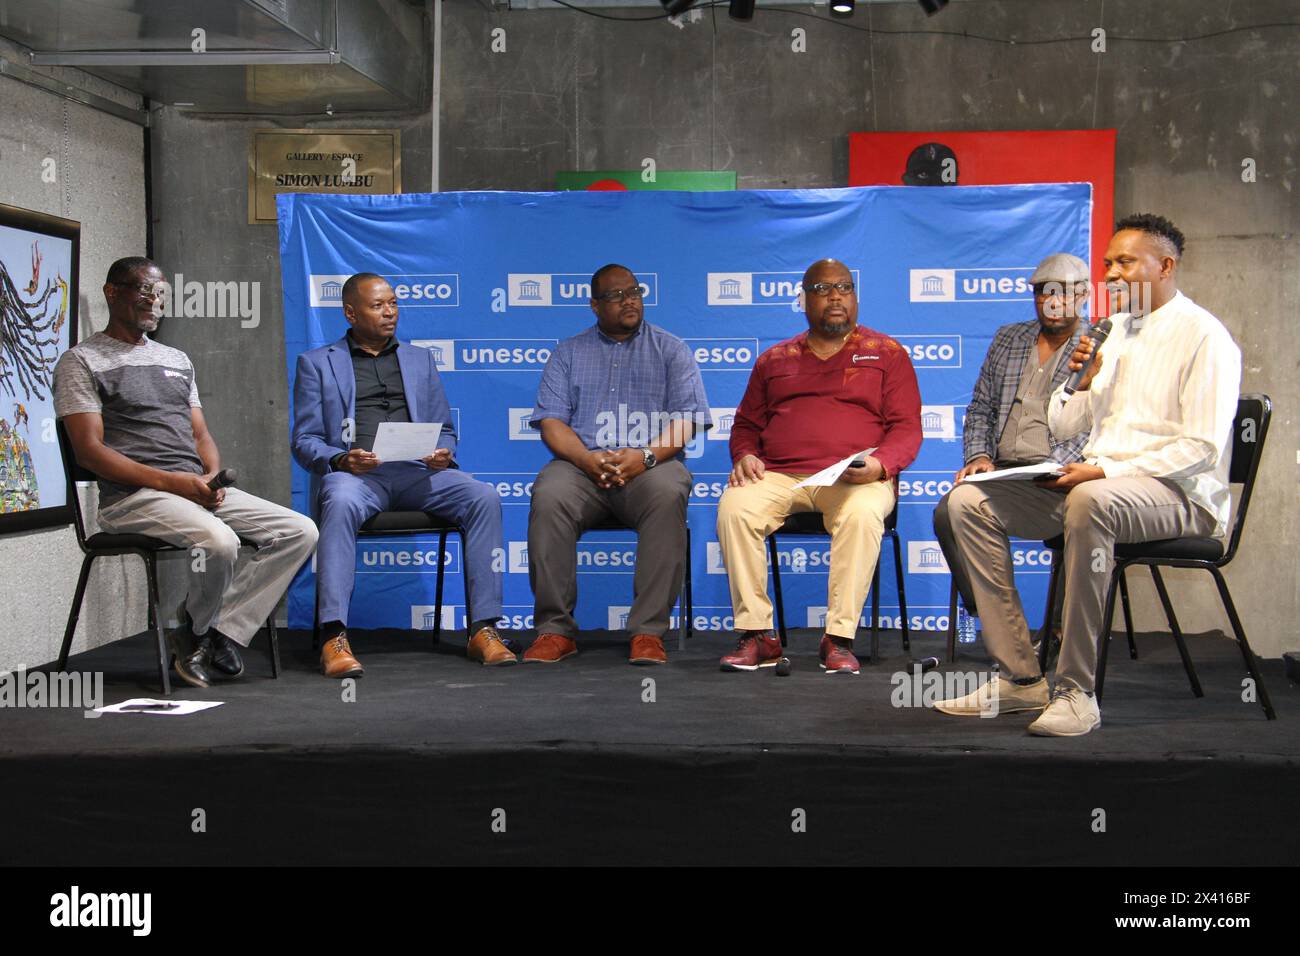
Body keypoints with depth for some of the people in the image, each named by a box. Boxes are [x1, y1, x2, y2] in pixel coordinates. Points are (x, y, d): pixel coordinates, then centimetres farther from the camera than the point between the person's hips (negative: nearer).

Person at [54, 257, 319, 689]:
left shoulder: (177, 360, 24)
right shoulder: (81, 362, 3)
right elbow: (90, 450, -7)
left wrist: (212, 477, -3)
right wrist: (171, 481, -17)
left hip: (197, 489, 7)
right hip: (132, 496, -7)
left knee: (300, 531, -12)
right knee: (219, 541, -35)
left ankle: (221, 635, -15)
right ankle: (196, 633, -5)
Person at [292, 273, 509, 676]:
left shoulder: (420, 359, 26)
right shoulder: (316, 363, 16)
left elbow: (445, 429, 23)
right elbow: (304, 441, 8)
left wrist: (443, 454, -2)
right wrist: (343, 459, -14)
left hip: (417, 470, 3)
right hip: (356, 472, -3)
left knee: (484, 498, -25)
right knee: (341, 502, -39)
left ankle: (483, 629, -25)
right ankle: (334, 639, -41)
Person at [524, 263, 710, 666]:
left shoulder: (671, 349, 16)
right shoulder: (568, 353, 20)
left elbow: (688, 418, 3)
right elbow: (551, 421, 8)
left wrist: (645, 455, -16)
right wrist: (587, 458, -13)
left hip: (650, 465, -1)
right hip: (581, 464, 1)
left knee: (668, 494, -36)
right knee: (548, 497, -33)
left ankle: (649, 631, -32)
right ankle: (555, 628, -24)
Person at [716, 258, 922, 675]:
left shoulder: (887, 353, 14)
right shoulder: (775, 359, 23)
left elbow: (907, 428, 7)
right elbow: (746, 424, 24)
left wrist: (880, 465, -14)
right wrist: (744, 456, 1)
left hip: (855, 479, -2)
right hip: (778, 476, 2)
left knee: (863, 513, -37)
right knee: (734, 507, -29)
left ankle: (839, 639, -29)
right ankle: (756, 634, -23)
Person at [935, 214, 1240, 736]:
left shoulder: (1203, 336, -4)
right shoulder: (1110, 332, 18)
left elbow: (1202, 448, -14)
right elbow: (1060, 426, 20)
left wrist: (1104, 472, -22)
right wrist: (1079, 384, -2)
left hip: (1177, 494, -7)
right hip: (1096, 480, 8)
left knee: (1090, 500, -41)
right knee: (969, 501, -9)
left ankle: (1076, 691, -34)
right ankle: (1020, 678, -13)